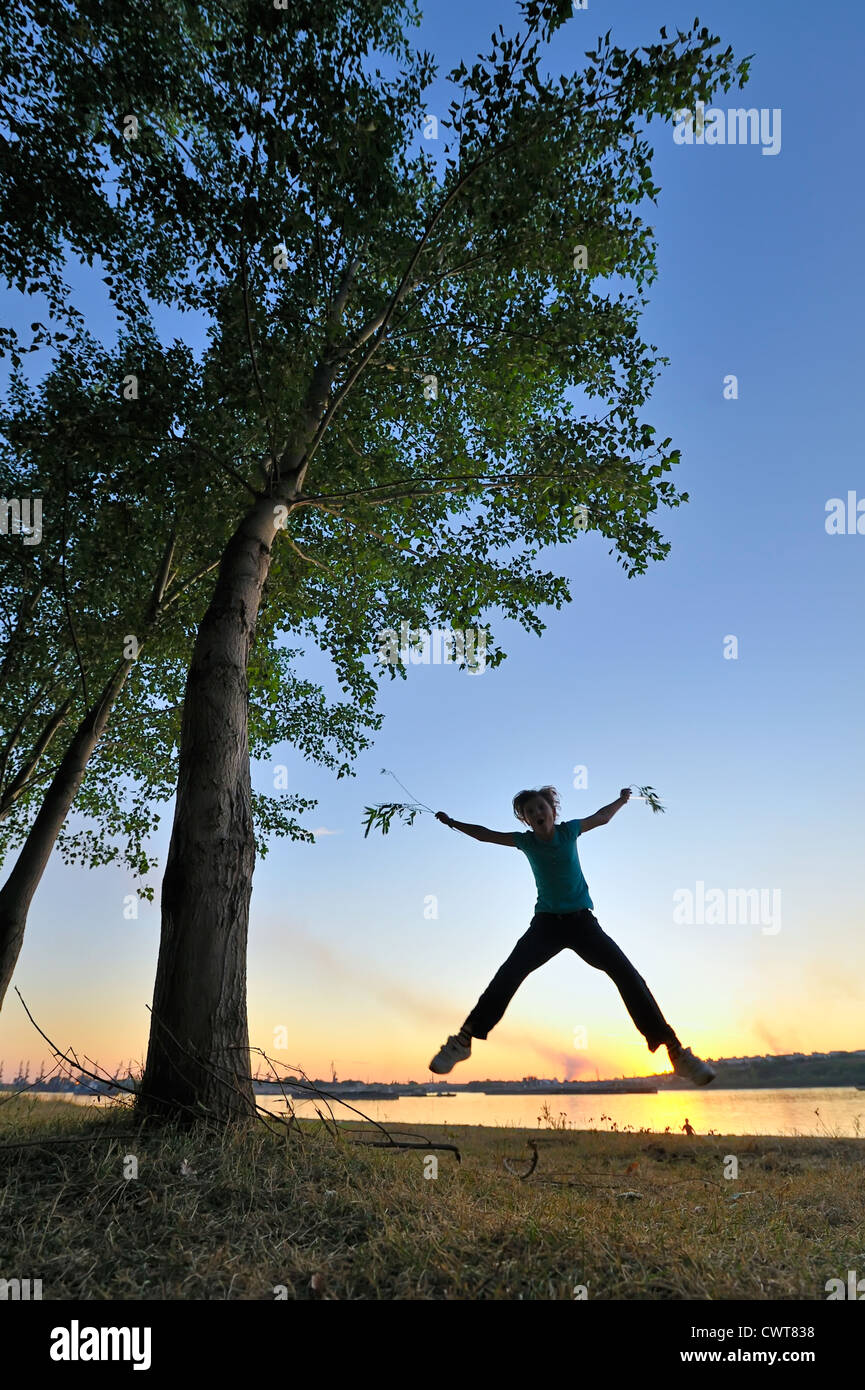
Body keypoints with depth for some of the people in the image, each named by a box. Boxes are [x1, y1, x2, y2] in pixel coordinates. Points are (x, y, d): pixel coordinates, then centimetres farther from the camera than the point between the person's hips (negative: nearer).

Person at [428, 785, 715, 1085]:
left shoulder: (569, 830, -2)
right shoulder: (526, 841, 0)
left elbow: (602, 817, 18)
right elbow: (485, 834, 13)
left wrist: (621, 800, 19)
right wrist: (452, 823, 19)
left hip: (581, 920, 0)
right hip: (547, 922, 0)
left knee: (626, 973, -17)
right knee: (509, 974, -21)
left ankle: (675, 1051, -12)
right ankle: (463, 1040, -14)